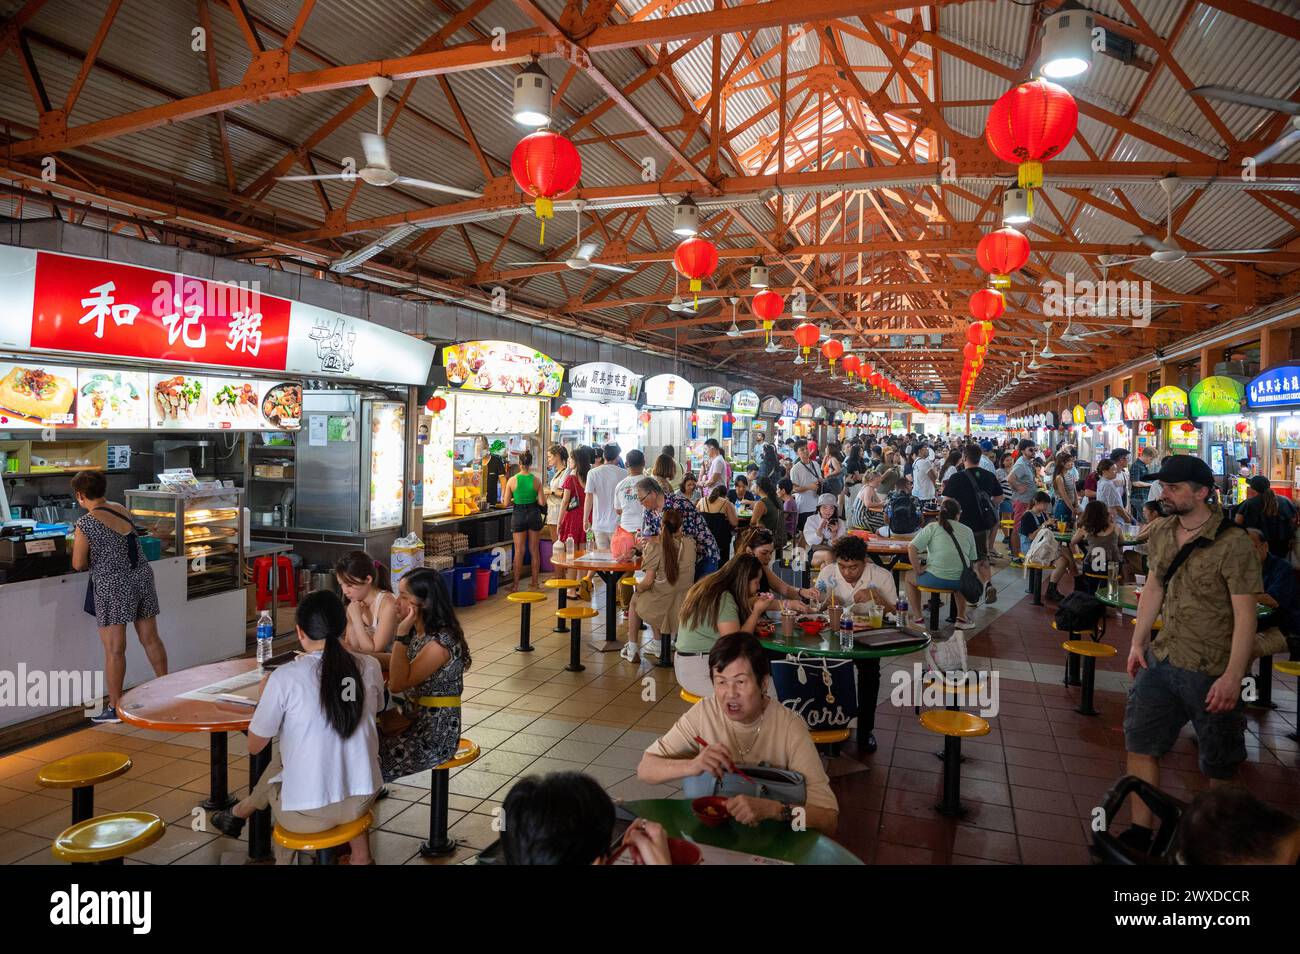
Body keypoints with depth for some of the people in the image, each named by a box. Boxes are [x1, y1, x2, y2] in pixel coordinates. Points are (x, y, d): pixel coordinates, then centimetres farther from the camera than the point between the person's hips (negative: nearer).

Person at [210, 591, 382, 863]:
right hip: (362, 801, 2)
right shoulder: (370, 667, -6)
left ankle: (240, 814, 54)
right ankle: (361, 857, 35)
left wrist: (265, 697, 14)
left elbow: (254, 746, -2)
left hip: (307, 815, -2)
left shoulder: (285, 677, -15)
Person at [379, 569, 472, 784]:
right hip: (414, 721, 8)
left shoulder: (441, 642, -22)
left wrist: (402, 634, -25)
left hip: (436, 736, -8)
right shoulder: (418, 633, 6)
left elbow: (398, 684, -23)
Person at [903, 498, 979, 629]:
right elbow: (972, 560, 10)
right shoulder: (968, 531, 10)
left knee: (909, 577, 25)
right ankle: (962, 617, 34)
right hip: (960, 582, 4)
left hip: (936, 579, -3)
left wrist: (918, 571, 0)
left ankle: (918, 618, 21)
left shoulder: (933, 527, 1)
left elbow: (911, 547, -8)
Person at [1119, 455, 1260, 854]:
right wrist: (1137, 643, 11)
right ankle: (1140, 832, 21)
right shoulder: (1161, 531, 2)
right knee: (1141, 742, 8)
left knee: (1219, 761, 12)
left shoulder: (1232, 543, -18)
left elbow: (1245, 613, -19)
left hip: (1211, 669, -6)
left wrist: (1233, 675, -23)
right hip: (1162, 658, 6)